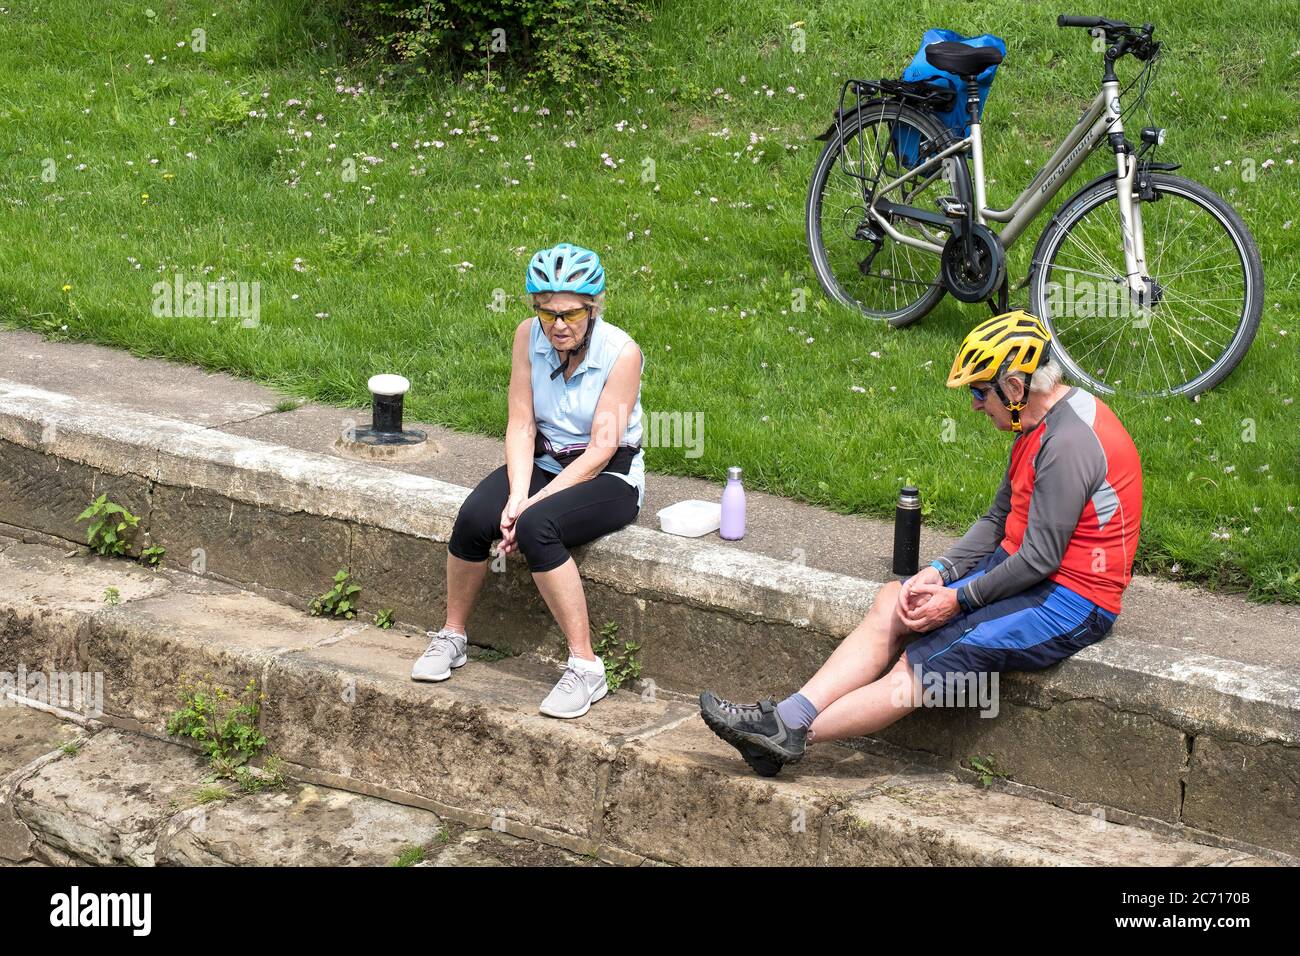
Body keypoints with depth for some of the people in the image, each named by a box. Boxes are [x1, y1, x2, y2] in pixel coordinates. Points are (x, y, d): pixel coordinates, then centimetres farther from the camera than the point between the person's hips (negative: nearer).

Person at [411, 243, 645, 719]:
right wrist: (516, 496, -21)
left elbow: (601, 448, -20)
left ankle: (585, 667, -27)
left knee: (537, 527, -34)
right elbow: (521, 425, -5)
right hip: (544, 461, 4)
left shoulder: (621, 353, -19)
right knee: (474, 518, -24)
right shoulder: (529, 336, -6)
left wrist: (533, 504, -25)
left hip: (609, 477, -4)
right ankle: (452, 636, 1)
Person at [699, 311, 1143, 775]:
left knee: (920, 667, -17)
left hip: (1070, 605, -10)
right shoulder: (1041, 424, 10)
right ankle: (789, 717, -12)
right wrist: (939, 572, -1)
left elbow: (1040, 559, -22)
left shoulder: (1070, 443, -23)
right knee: (892, 605, -5)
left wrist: (959, 600, -14)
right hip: (1026, 571, 10)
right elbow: (998, 520, 13)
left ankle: (792, 734, -13)